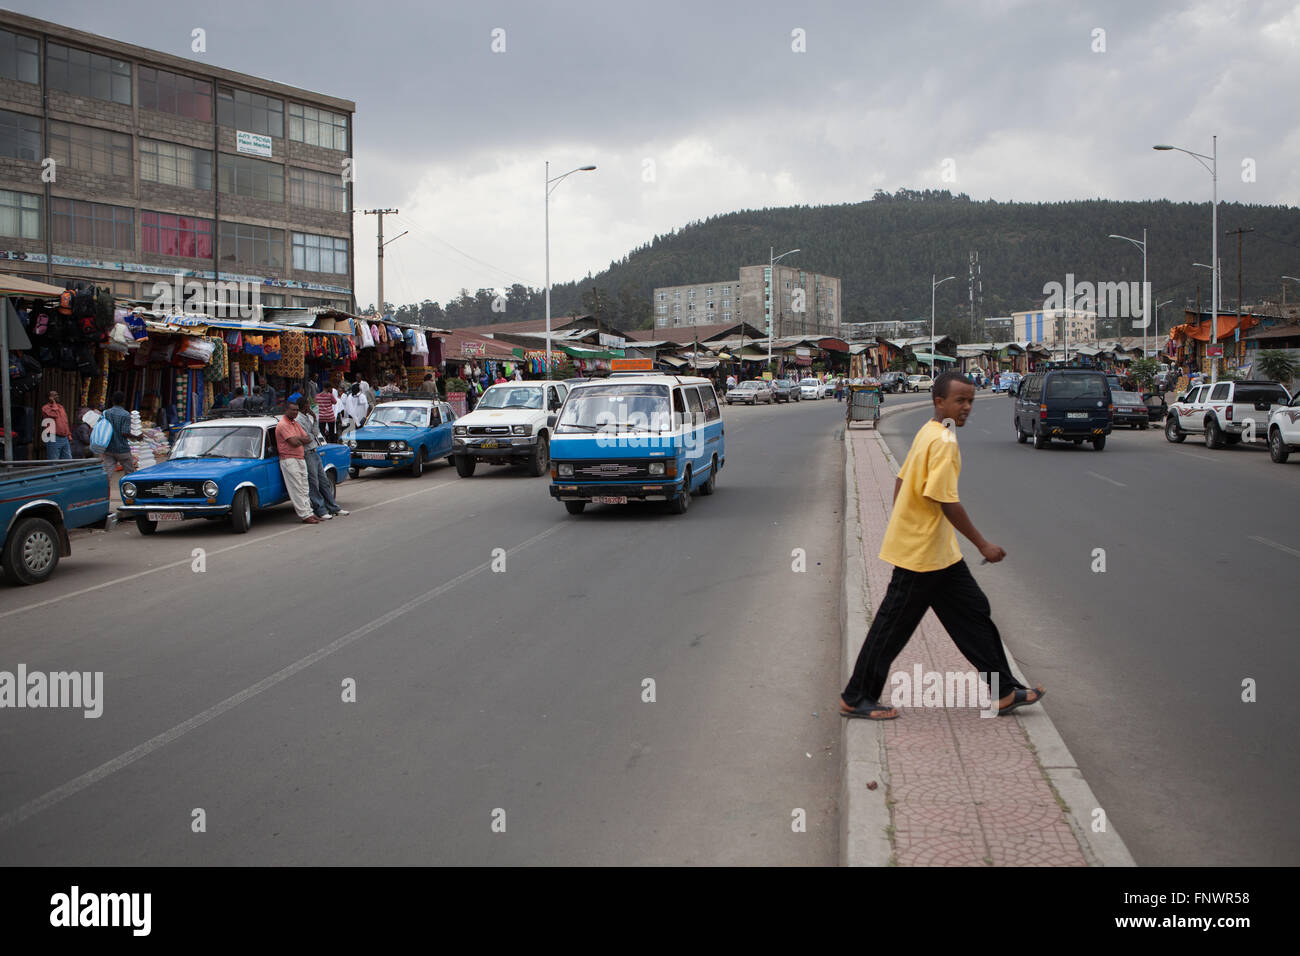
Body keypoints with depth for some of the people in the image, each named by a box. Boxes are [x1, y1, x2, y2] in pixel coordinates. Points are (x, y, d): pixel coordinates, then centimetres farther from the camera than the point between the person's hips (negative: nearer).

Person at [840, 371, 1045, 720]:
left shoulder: (928, 433, 9)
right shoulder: (944, 442, -20)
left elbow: (901, 481, 14)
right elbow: (947, 501, -22)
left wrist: (900, 529, 21)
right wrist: (982, 544, -15)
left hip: (940, 552, 10)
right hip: (921, 554, -10)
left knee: (973, 612, 13)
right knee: (893, 625, 0)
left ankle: (1005, 691, 20)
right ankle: (855, 698, 11)